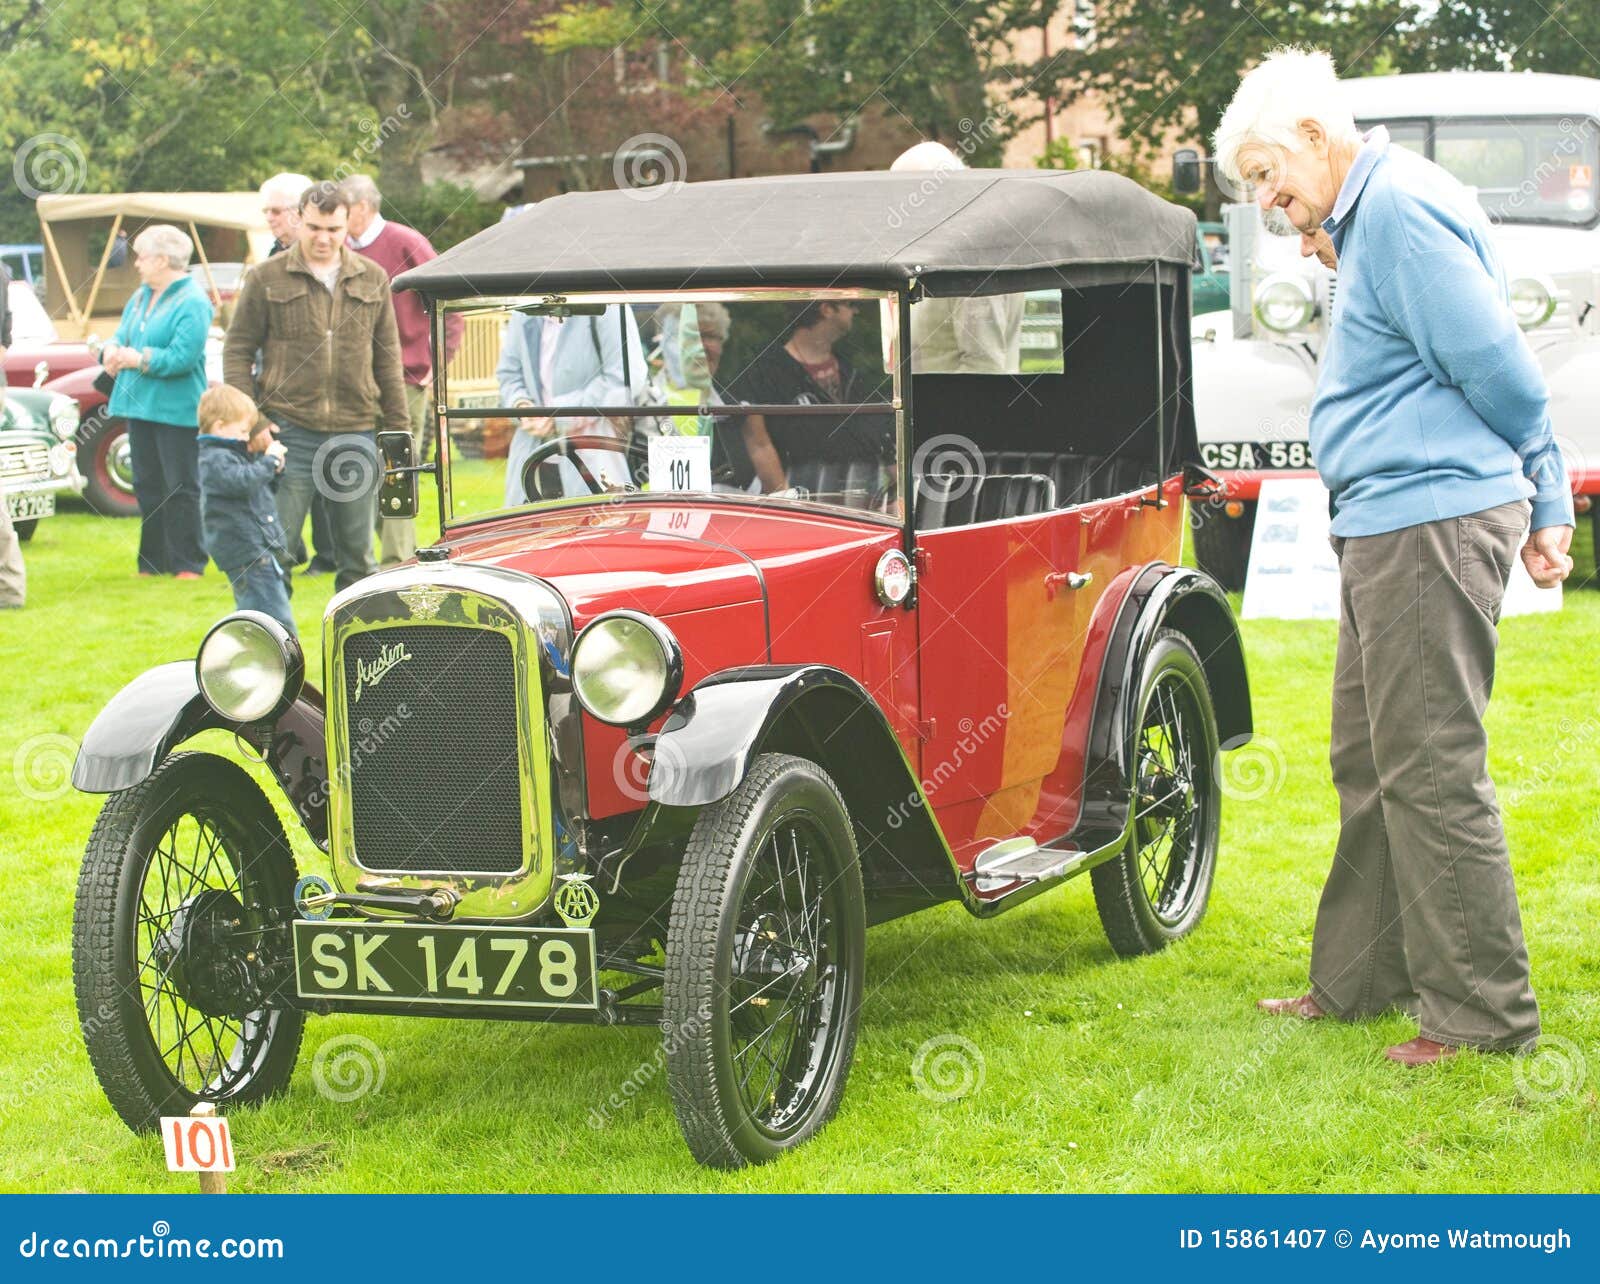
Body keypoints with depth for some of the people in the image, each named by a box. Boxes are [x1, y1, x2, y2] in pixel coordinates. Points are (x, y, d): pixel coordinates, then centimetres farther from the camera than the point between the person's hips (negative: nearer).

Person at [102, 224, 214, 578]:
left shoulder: (192, 302, -13)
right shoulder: (141, 297, 14)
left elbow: (183, 357, -22)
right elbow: (121, 336, 16)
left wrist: (138, 359, -15)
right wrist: (112, 351, -7)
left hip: (176, 412, -8)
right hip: (140, 404, 8)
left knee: (181, 489, -2)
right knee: (147, 487, 11)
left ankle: (187, 564, 4)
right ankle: (153, 561, 18)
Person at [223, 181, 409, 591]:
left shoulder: (372, 279, 10)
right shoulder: (268, 278, 2)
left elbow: (387, 358, 13)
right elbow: (237, 350, 3)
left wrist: (399, 429, 10)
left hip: (355, 433, 3)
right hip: (289, 433, -3)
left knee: (356, 551, 8)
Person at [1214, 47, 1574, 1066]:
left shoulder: (1400, 204, -14)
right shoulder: (1371, 212, 18)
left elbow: (1498, 366, -17)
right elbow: (1499, 374, 20)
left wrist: (1543, 506, -3)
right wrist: (1540, 503, 16)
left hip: (1432, 518, -11)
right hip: (1389, 524, 11)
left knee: (1431, 772, -6)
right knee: (1370, 764, 16)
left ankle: (1484, 1012, 2)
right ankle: (1361, 980, 27)